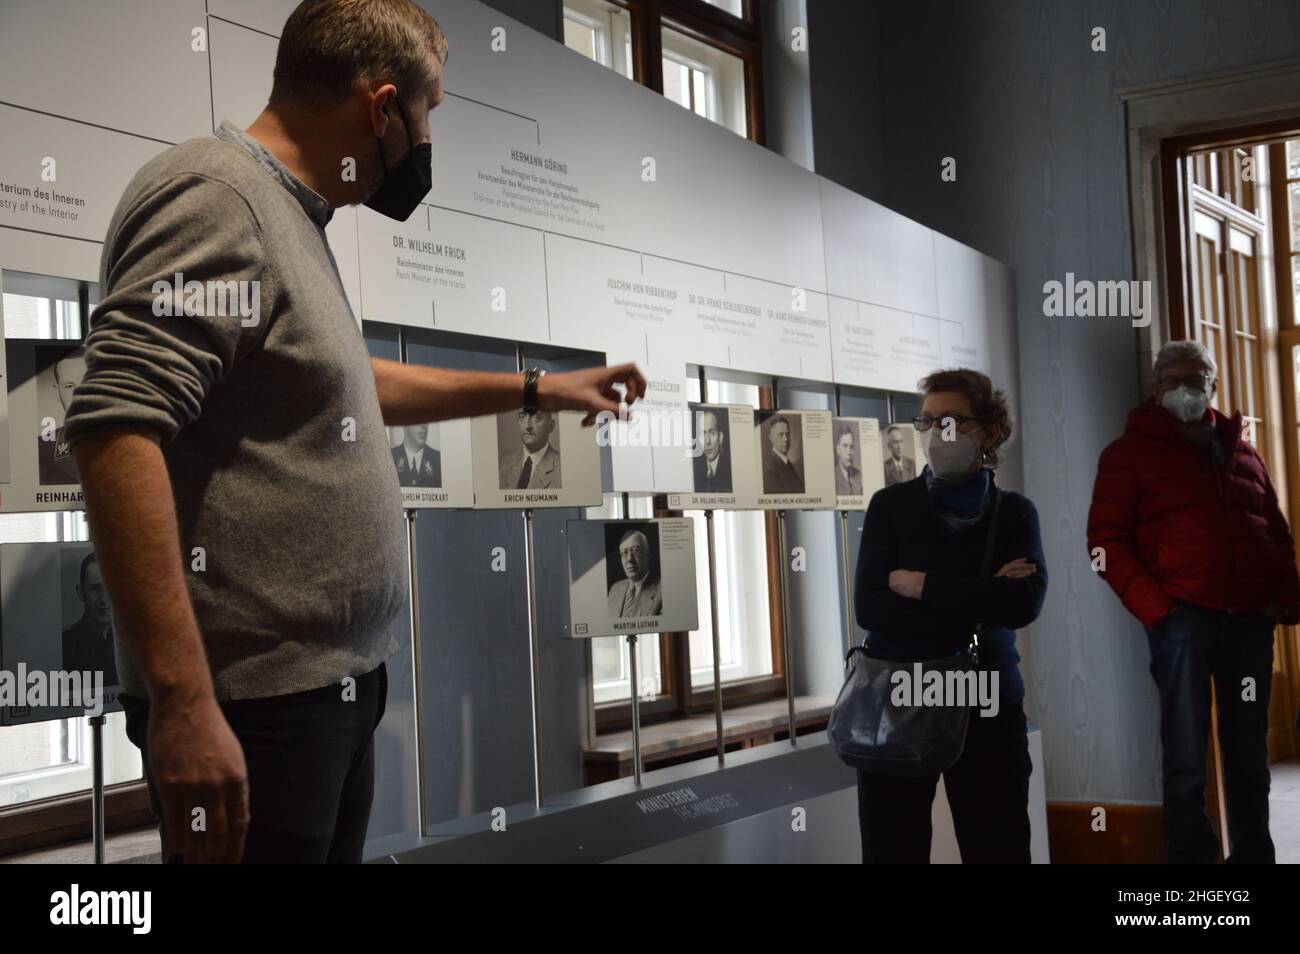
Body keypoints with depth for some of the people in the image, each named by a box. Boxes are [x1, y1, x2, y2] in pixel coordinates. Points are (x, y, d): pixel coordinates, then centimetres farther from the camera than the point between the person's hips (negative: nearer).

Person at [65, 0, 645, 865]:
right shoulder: (215, 194, -15)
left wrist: (536, 390, 34)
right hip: (253, 706, -10)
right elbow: (118, 428, -26)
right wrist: (182, 700, -29)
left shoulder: (291, 214, 15)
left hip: (336, 689, 10)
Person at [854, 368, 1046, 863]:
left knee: (999, 850, 4)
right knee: (892, 852, 5)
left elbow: (1024, 602, -15)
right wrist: (980, 602, -14)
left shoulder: (1014, 512, 4)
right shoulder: (892, 505, 0)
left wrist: (918, 584, -14)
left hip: (988, 706, 1)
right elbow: (869, 607, -13)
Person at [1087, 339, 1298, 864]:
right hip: (1183, 620, -4)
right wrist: (1154, 607, -14)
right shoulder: (1131, 453, 3)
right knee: (1187, 757, -3)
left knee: (1249, 755, 10)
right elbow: (1106, 541, -4)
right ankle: (1191, 855, 6)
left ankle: (1254, 854, 19)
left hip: (1250, 620, 4)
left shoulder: (1242, 453, 18)